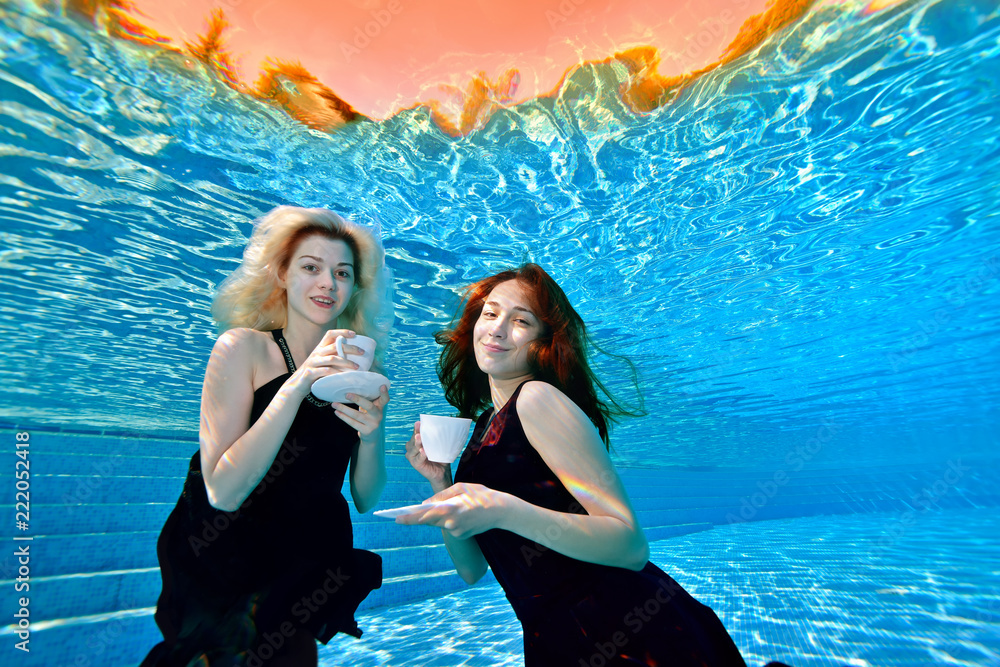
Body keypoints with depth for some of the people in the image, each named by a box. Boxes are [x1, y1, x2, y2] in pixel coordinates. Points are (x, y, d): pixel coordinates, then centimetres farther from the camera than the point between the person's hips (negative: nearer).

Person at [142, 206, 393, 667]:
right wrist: (297, 385, -29)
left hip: (308, 573, 3)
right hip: (223, 573, -2)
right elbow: (223, 492, -21)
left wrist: (371, 437, -21)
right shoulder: (243, 347, -12)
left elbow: (365, 501, -2)